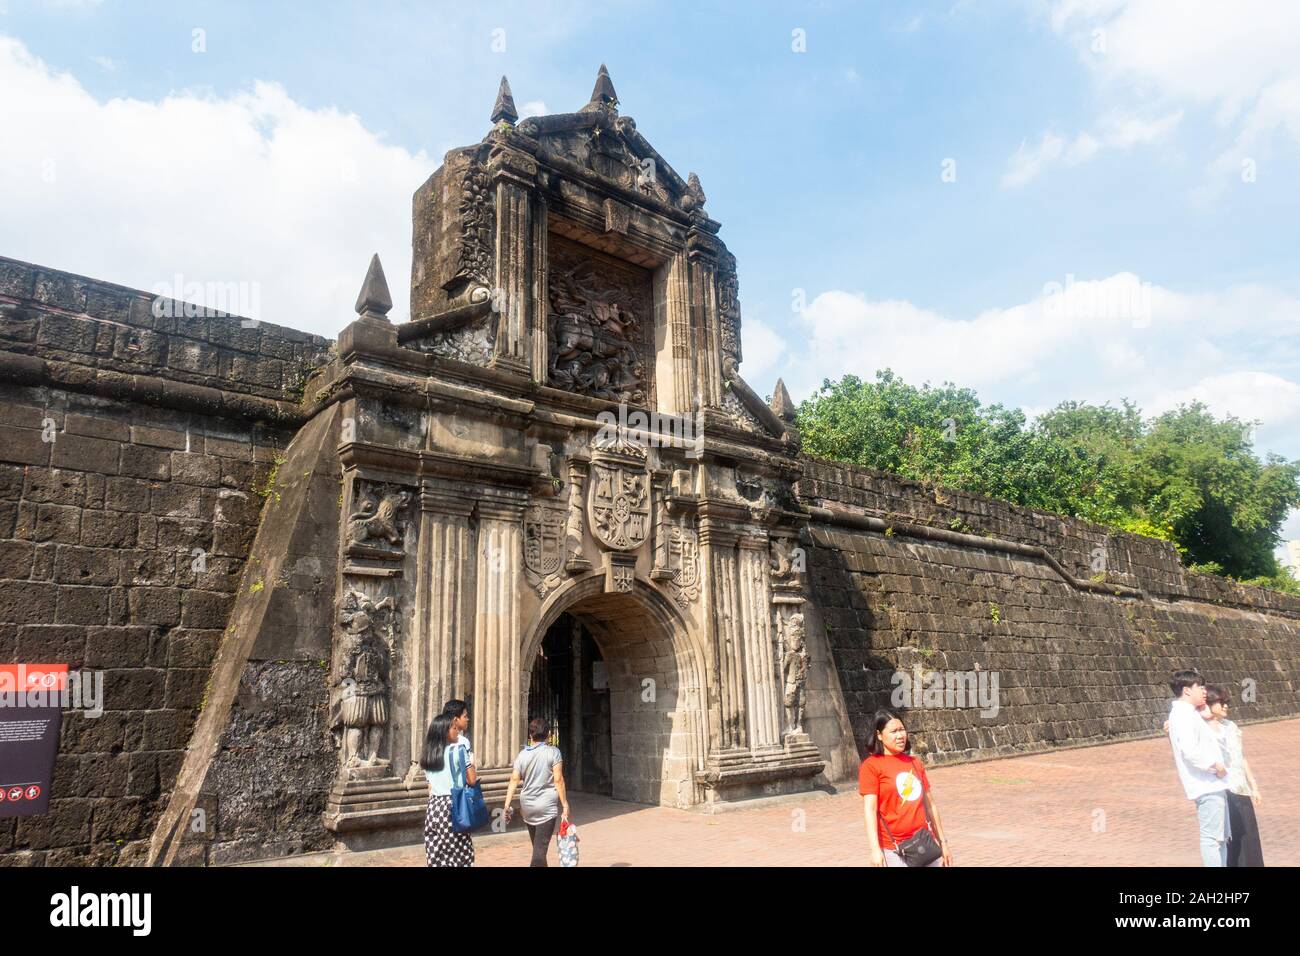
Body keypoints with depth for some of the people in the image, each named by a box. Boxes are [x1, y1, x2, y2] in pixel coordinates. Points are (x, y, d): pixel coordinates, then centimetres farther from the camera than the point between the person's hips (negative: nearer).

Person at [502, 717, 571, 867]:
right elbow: (558, 780, -11)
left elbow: (514, 780, -2)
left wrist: (507, 805, -1)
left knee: (537, 846, 20)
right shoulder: (553, 752, -8)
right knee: (540, 848, -6)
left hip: (527, 807, 5)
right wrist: (565, 805, -7)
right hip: (547, 806, -5)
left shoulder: (522, 754, 4)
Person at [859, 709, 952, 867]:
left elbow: (929, 805, 19)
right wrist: (874, 849, -21)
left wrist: (942, 842, 19)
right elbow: (870, 809, -13)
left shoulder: (915, 763, 13)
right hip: (893, 850, -5)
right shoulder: (871, 766, -6)